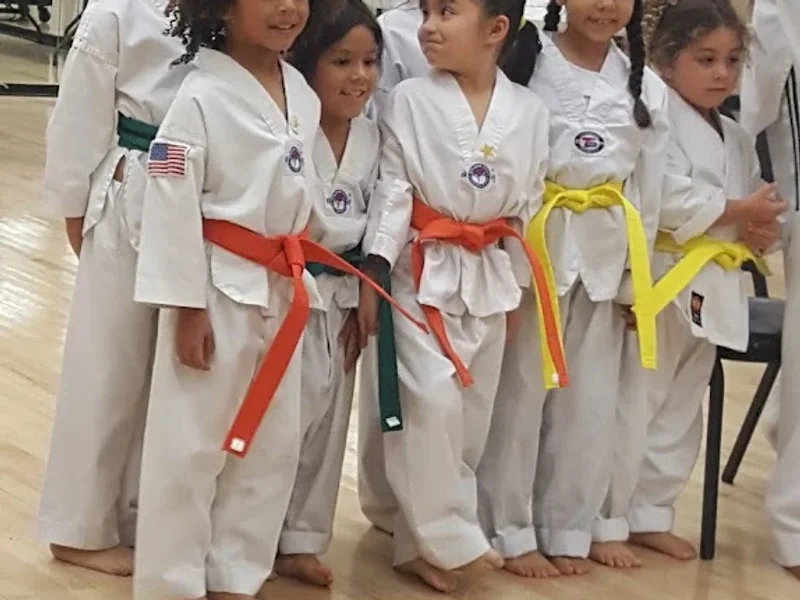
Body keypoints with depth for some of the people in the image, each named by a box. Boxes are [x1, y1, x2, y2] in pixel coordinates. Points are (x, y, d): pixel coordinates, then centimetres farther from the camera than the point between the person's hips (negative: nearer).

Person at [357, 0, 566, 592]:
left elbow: (528, 204, 8)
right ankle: (449, 538, -1)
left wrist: (517, 285, 11)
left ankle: (421, 541, 20)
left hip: (488, 277, 4)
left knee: (471, 416, 9)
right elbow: (392, 190, -7)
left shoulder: (529, 111, 0)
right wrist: (372, 274, -11)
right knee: (431, 403, -15)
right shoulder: (409, 99, -8)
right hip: (421, 272, -4)